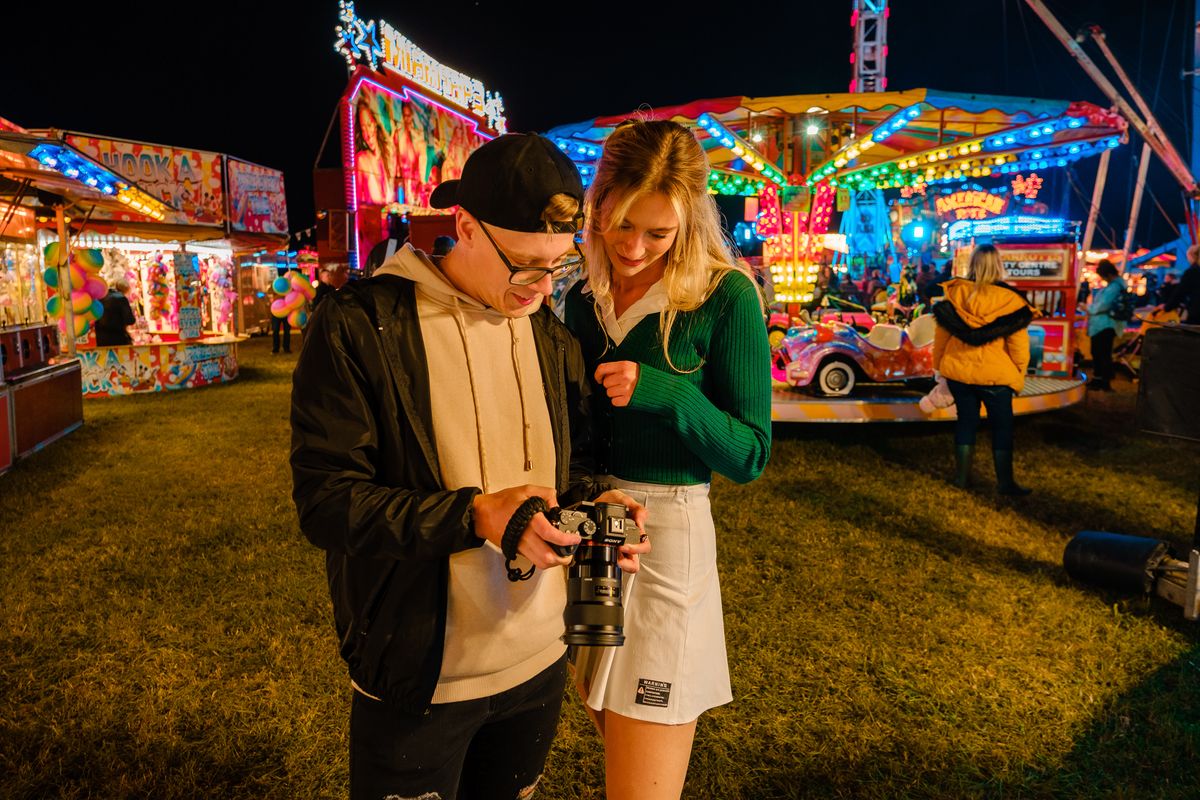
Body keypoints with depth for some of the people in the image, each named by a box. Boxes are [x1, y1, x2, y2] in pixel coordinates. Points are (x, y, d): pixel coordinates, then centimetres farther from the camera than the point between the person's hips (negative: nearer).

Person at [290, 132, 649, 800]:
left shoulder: (553, 337, 3)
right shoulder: (357, 330, -14)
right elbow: (324, 499, -17)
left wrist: (592, 501, -11)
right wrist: (473, 516, -28)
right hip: (416, 677, -5)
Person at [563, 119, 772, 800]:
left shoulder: (725, 296, -11)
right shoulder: (585, 298, 5)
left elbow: (750, 456, -10)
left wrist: (663, 393, -23)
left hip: (667, 534, -6)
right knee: (616, 738, 23)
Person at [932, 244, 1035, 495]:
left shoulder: (954, 294, -5)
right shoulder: (1009, 299, -13)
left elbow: (941, 334, 2)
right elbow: (1018, 345, -8)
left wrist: (939, 365, 14)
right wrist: (1019, 376, 4)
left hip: (958, 371, 3)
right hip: (995, 374, -3)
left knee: (966, 420, 15)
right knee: (1002, 426, 9)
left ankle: (963, 476, 21)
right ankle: (1005, 482, 14)